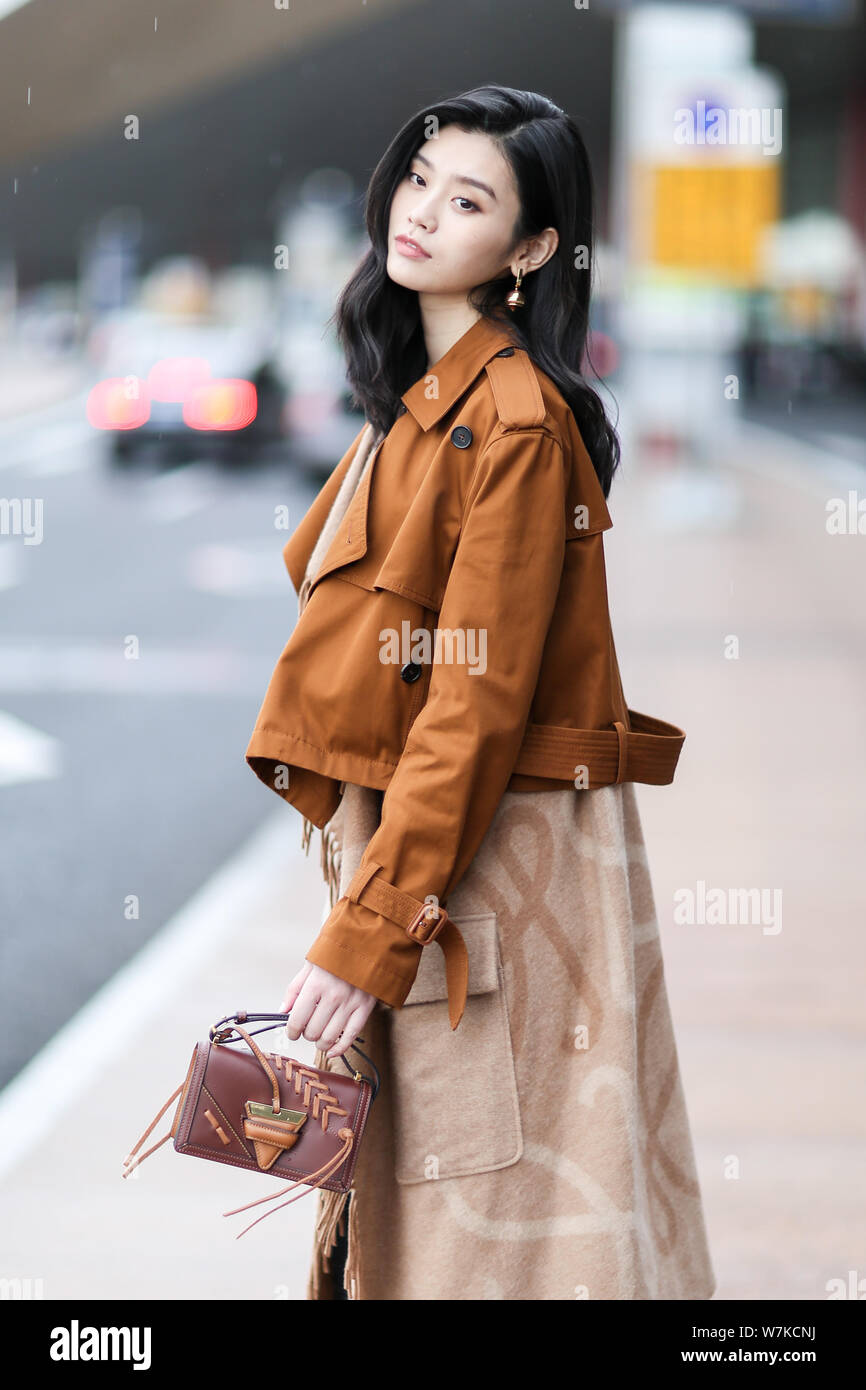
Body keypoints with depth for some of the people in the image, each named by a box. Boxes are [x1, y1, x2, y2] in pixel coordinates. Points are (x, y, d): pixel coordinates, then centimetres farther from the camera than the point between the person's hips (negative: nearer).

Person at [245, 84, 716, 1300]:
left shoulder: (516, 421, -16)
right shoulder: (415, 402, 13)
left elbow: (478, 702, -21)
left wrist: (365, 936, -22)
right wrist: (363, 899, 11)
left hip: (497, 861, -9)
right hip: (400, 826, 9)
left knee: (499, 1221, -2)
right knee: (405, 1196, 15)